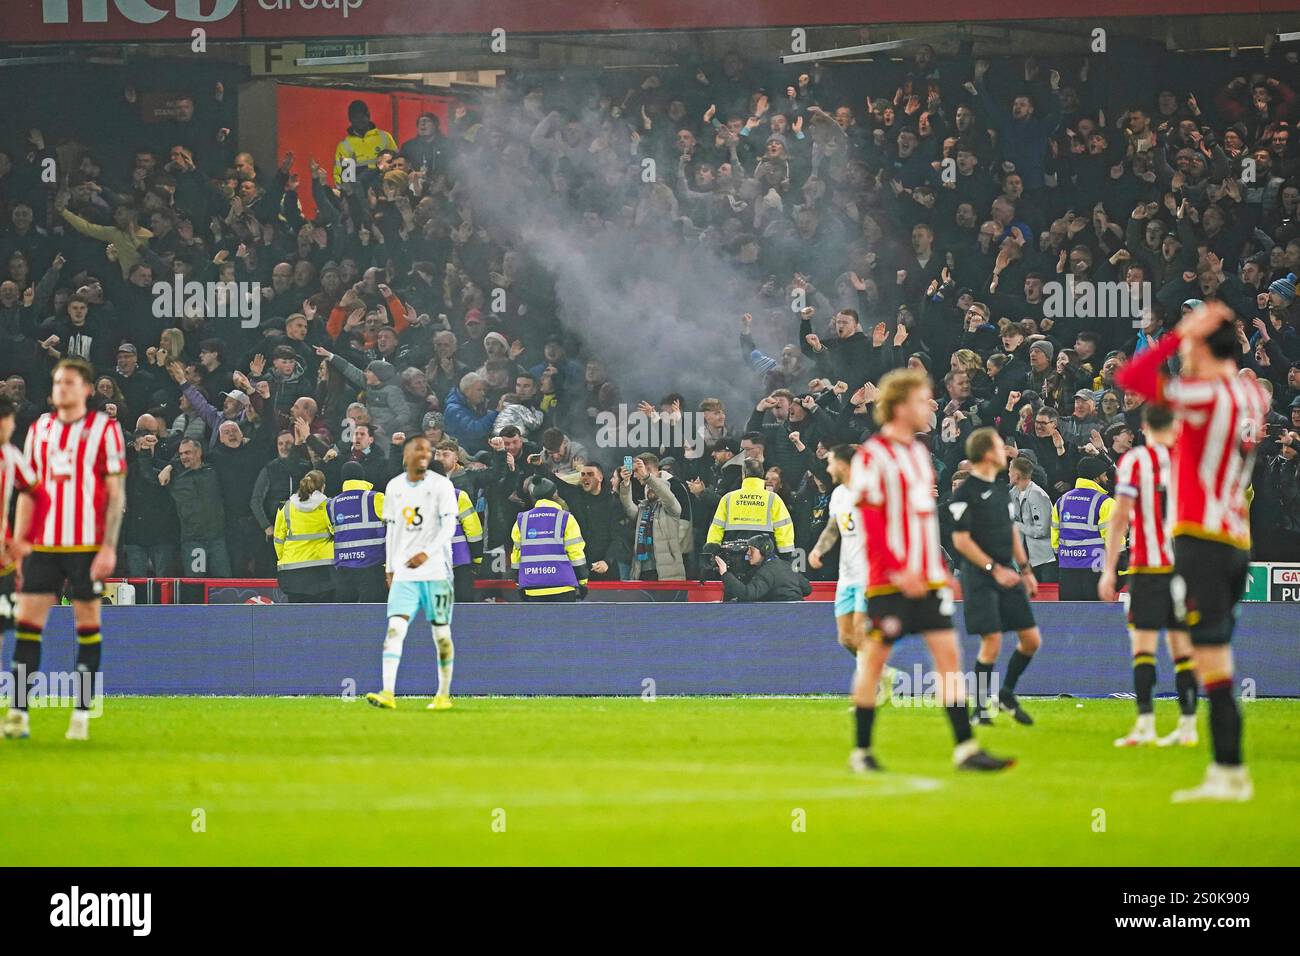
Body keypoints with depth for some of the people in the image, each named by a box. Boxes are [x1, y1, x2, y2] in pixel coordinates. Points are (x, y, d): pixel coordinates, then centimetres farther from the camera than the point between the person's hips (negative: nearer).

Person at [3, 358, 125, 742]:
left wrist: (109, 547, -9)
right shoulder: (38, 429, 11)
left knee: (87, 622, 2)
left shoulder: (105, 429, -1)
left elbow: (116, 493, -2)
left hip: (87, 545, -4)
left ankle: (82, 715, 8)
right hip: (43, 545, 4)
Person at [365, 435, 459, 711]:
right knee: (395, 628, -12)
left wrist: (427, 553, -26)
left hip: (436, 571, -3)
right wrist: (390, 568, 17)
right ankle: (388, 693, -20)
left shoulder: (441, 485, -3)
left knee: (441, 632, 4)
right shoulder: (393, 487, 10)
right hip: (404, 573, 3)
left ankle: (444, 695, 17)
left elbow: (449, 525, -12)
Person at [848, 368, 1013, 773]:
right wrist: (898, 570, -21)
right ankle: (861, 751, 11)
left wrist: (940, 569, 17)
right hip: (889, 580, -7)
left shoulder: (919, 452, 16)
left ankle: (965, 748, -2)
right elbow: (870, 520, -15)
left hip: (927, 579, 7)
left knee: (948, 653, -1)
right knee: (875, 658, 1)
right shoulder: (872, 455, -9)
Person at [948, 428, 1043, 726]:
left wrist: (1025, 569, 16)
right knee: (992, 642, -12)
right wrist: (994, 569, -17)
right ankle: (980, 709, 2)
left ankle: (1007, 694, 24)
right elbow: (961, 540, -15)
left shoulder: (1001, 488, 14)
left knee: (1031, 639, 4)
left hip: (1007, 573, 8)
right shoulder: (964, 493, -11)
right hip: (979, 577, -8)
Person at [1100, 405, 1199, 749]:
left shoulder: (1135, 460, -3)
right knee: (1183, 646, 8)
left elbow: (1120, 517, -7)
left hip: (1148, 565, -4)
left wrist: (1109, 569, -5)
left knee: (1143, 643, -4)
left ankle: (1145, 723, -15)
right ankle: (1188, 725, 7)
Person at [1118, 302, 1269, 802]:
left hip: (1202, 541, -9)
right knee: (1215, 661, 12)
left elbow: (1131, 378, -19)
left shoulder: (1208, 394, -14)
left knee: (1213, 661, -8)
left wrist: (1180, 333, -13)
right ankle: (1227, 772, 13)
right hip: (1236, 543, 9)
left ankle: (1230, 772, -10)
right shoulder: (1252, 396, 10)